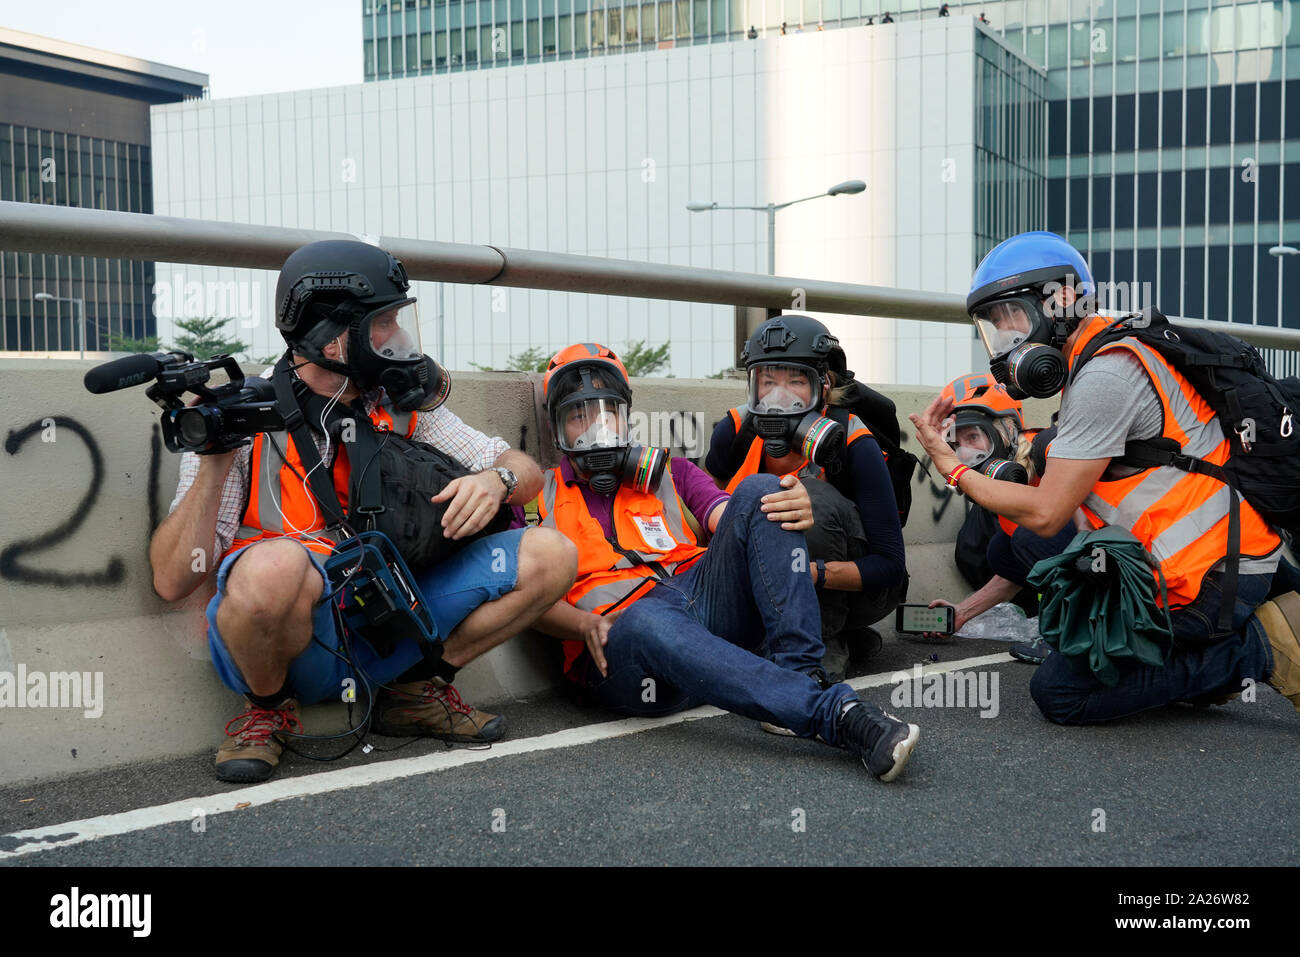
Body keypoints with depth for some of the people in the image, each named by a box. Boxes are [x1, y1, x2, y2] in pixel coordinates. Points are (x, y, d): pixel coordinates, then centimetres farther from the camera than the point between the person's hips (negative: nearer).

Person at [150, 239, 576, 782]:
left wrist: (496, 480, -13)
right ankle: (268, 708, -6)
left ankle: (416, 690, 9)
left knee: (548, 556, -7)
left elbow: (527, 472, 10)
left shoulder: (405, 411, 7)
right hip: (287, 644, -4)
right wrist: (214, 467, -24)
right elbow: (172, 582, -12)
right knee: (275, 564, -39)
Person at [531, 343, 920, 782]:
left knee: (758, 490, -14)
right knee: (647, 619, -40)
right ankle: (839, 715, -50)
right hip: (621, 642, -3)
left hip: (705, 605, 4)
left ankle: (798, 675, -28)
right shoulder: (541, 498, 18)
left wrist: (796, 511, -14)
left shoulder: (669, 473, 26)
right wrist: (587, 625, -15)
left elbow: (731, 521, 9)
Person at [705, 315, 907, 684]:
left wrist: (811, 572, -40)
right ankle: (847, 635, 0)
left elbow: (891, 565, -25)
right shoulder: (735, 432, -14)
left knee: (811, 495, -30)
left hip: (862, 588, -5)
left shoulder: (852, 444, -24)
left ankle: (827, 644, -16)